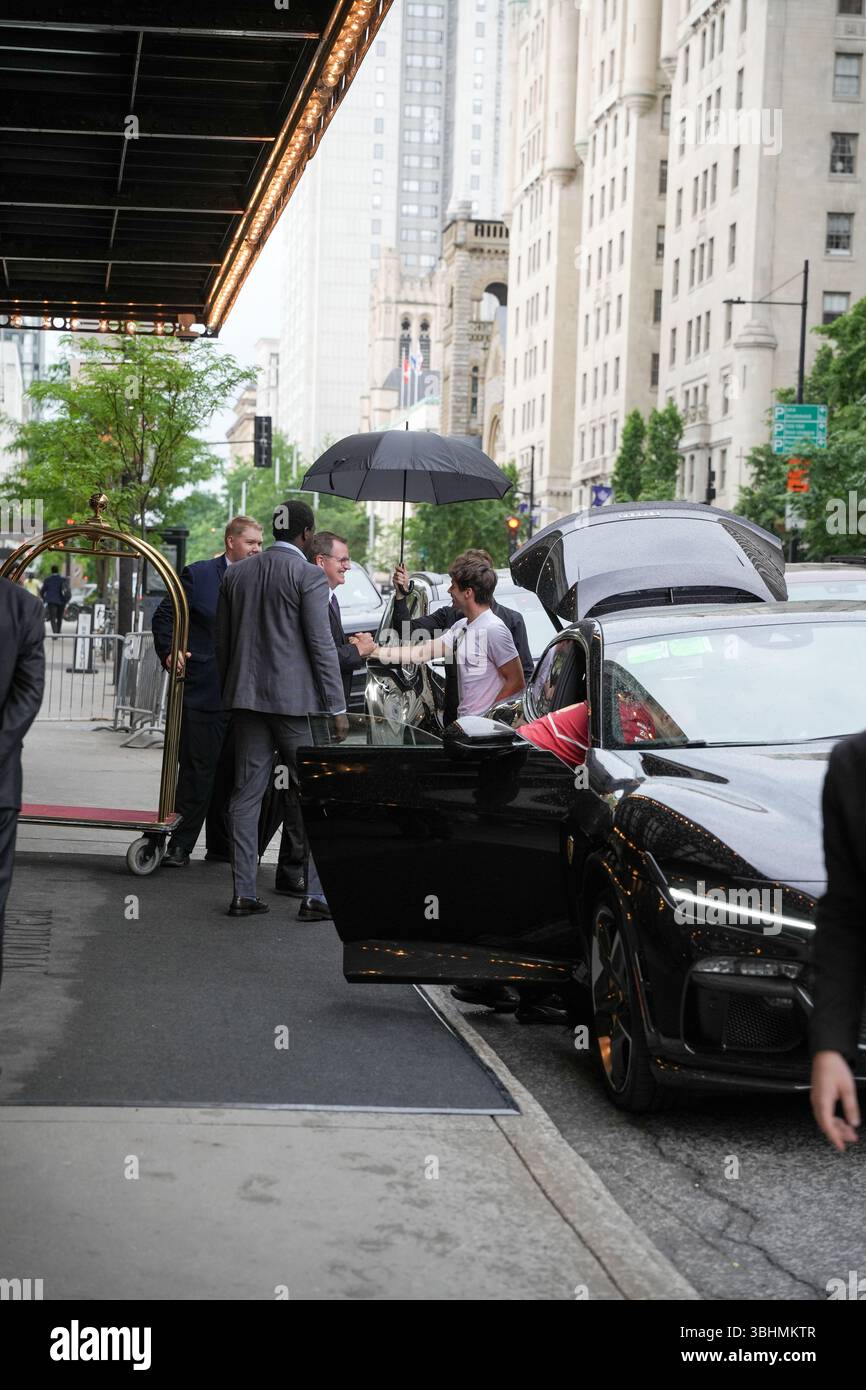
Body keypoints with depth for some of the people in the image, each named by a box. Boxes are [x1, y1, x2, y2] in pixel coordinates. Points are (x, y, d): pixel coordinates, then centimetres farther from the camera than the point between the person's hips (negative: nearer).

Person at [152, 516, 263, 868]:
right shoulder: (198, 575, -1)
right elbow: (163, 617, 2)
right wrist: (169, 652, -13)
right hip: (203, 693, -4)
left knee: (230, 773, 10)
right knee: (196, 772, -4)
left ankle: (221, 845, 19)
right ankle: (180, 845, 2)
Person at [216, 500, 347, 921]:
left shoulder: (235, 574, 10)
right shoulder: (308, 575, -9)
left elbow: (222, 641, 15)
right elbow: (321, 645, -12)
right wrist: (337, 708, -8)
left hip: (247, 697, 6)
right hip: (295, 698, -6)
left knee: (246, 795, 8)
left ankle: (243, 894, 8)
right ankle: (316, 895, -1)